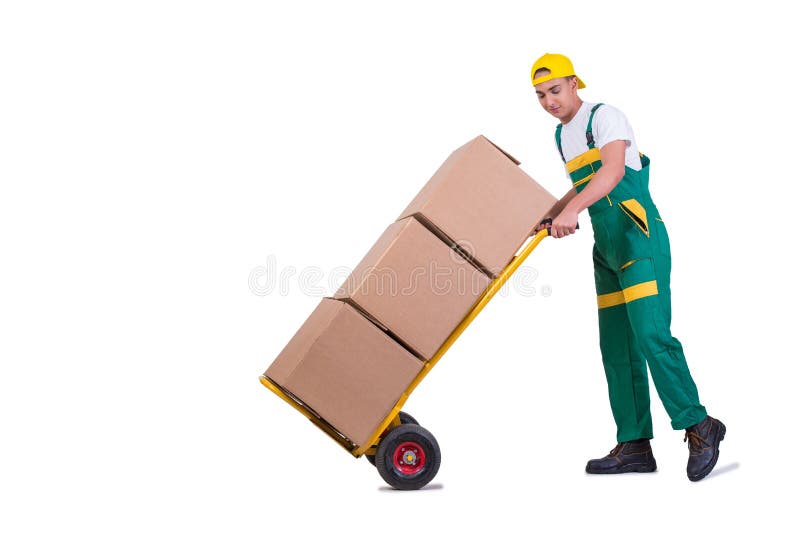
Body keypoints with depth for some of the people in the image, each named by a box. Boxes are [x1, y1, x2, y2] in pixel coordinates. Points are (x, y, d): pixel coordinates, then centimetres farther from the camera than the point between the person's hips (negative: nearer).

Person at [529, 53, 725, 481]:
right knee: (616, 348, 4)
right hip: (608, 251, 9)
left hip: (641, 241, -8)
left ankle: (698, 427, -8)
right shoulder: (561, 136, 19)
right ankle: (634, 446, 6)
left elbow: (613, 171, -25)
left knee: (651, 335, -18)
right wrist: (549, 216, 20)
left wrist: (572, 209, -38)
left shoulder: (604, 117, -7)